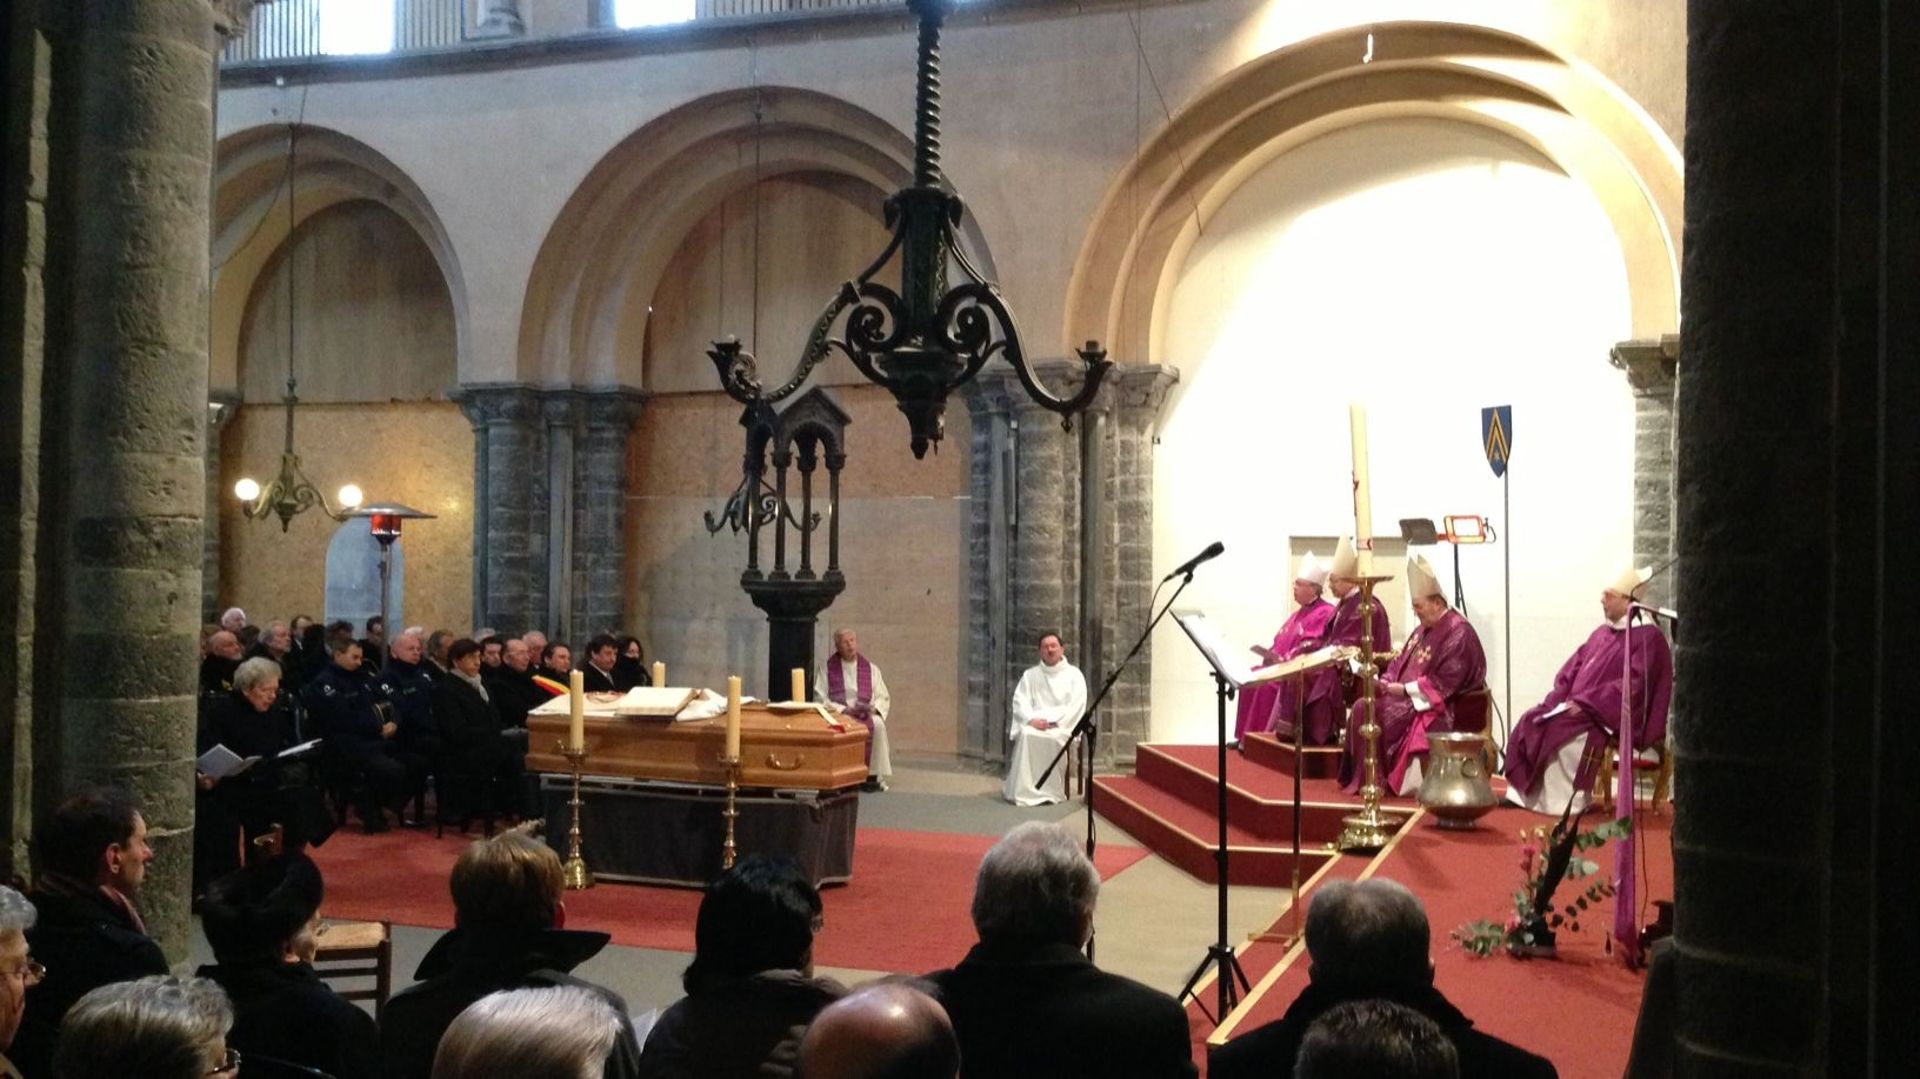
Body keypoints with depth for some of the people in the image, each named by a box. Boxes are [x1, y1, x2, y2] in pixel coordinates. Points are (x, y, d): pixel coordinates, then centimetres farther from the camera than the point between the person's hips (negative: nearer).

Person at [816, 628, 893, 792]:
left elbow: (884, 697, 14)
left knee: (878, 724, -32)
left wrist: (874, 708, -8)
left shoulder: (870, 668, 16)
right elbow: (820, 697, 0)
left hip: (866, 715, 2)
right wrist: (842, 709, -14)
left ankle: (874, 775, -26)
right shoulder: (828, 668, 10)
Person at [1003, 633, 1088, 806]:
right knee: (1025, 734, -33)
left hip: (1062, 726, -2)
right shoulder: (1030, 675, 16)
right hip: (1033, 723, 2)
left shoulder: (1074, 674, 9)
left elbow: (1076, 707, -2)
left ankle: (1050, 791, -28)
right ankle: (1024, 791, -32)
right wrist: (1032, 719, -15)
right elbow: (1019, 702, 5)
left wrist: (1053, 721, -15)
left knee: (1053, 738, -36)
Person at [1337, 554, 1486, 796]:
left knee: (1380, 713, -24)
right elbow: (1401, 663, 17)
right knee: (1363, 707, -11)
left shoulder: (1458, 633, -13)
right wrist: (1387, 682, -3)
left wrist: (1406, 689, -19)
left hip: (1435, 707, -9)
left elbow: (1444, 682, -20)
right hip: (1409, 697, 9)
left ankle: (1380, 780, -14)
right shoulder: (1423, 631, 15)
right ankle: (1360, 776, -12)